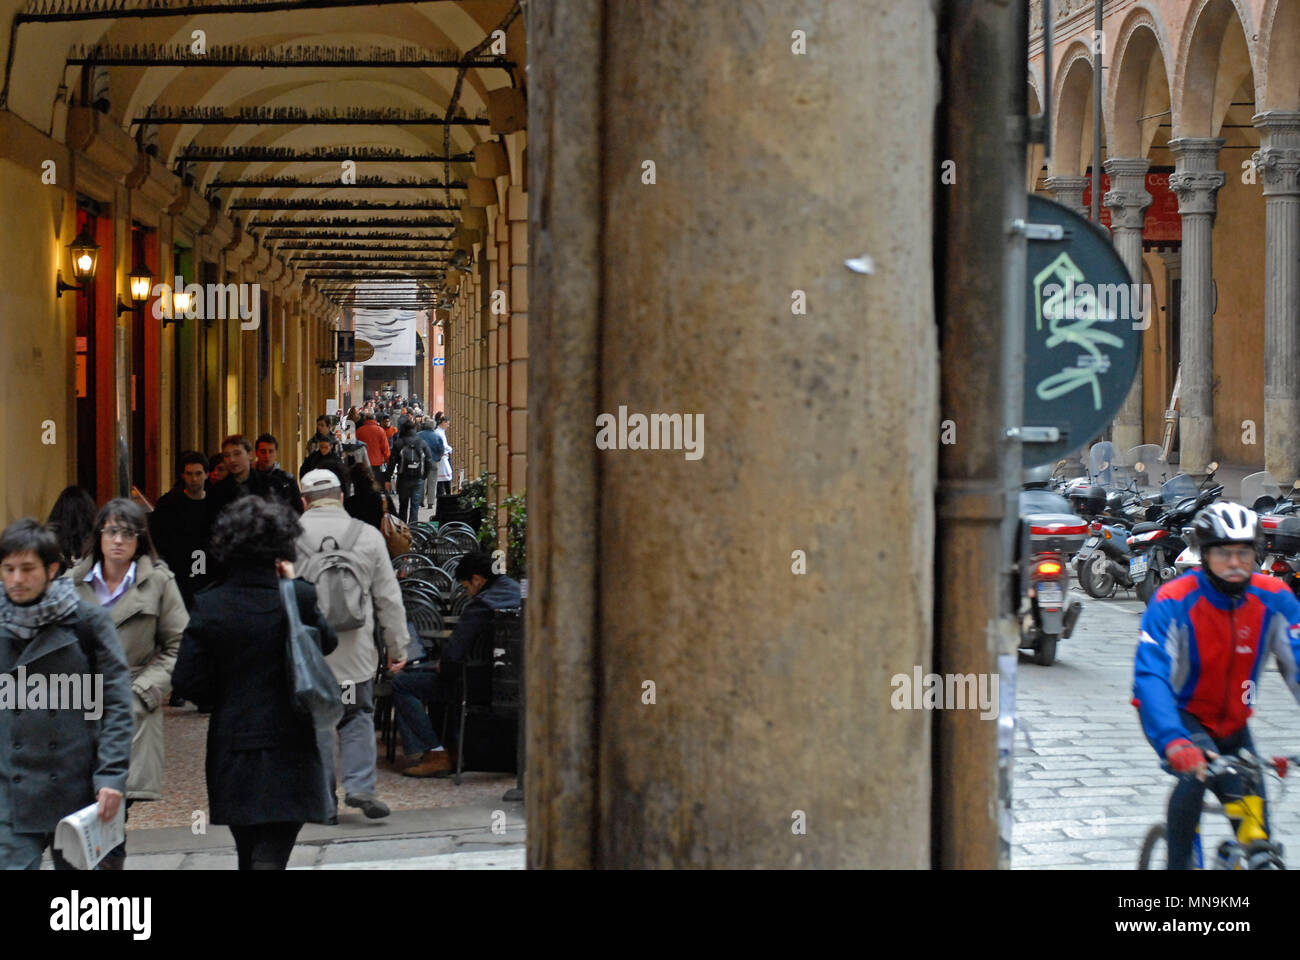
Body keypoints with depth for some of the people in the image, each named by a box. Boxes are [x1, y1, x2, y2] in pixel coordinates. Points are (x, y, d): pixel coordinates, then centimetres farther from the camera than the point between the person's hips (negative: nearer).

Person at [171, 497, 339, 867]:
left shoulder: (210, 605, -6)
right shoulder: (297, 599, -11)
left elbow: (188, 683, -5)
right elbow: (327, 642, 9)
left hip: (232, 753, 3)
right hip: (288, 752, -3)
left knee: (248, 854, 19)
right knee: (271, 854, -6)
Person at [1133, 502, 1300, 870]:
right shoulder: (1173, 602, -27)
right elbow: (1150, 677, -36)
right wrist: (1174, 743, -53)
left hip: (1232, 723, 4)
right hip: (1180, 714, -4)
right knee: (1196, 769, -34)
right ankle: (1178, 864, -16)